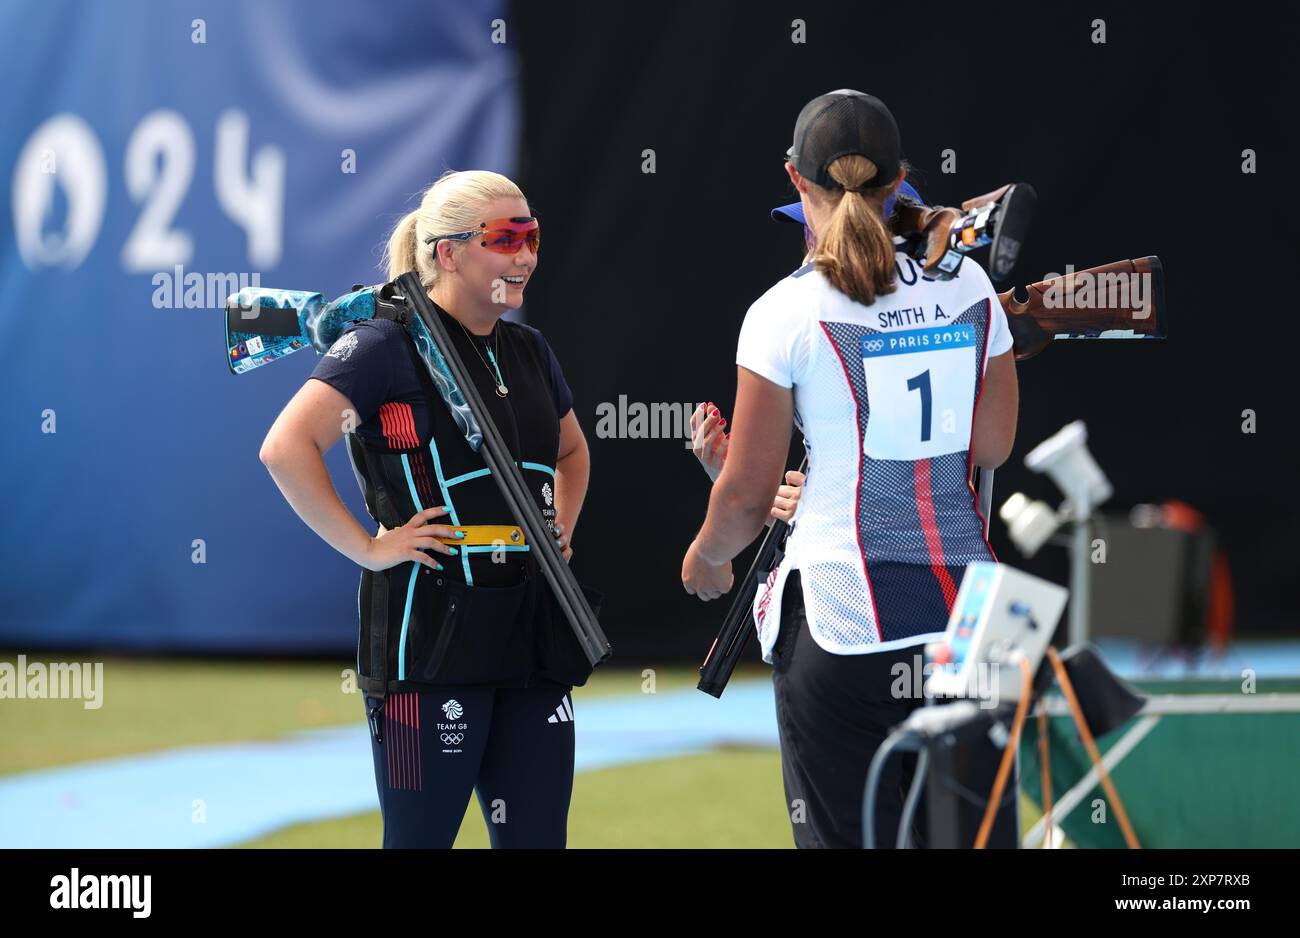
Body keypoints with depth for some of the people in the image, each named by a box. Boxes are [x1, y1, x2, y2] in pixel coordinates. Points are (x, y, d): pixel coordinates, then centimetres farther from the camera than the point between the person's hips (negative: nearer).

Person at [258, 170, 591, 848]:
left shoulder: (529, 352, 15)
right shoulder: (390, 344, -7)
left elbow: (571, 452, 36)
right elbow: (286, 448, -18)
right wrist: (365, 549, -17)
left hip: (530, 631, 7)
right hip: (429, 631, -7)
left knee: (537, 836, 5)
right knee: (421, 837, -2)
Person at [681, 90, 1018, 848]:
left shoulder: (787, 313, -7)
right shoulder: (969, 288, 5)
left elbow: (747, 494, -2)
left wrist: (706, 559, 17)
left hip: (840, 620, -4)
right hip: (966, 611, 4)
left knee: (849, 835, 1)